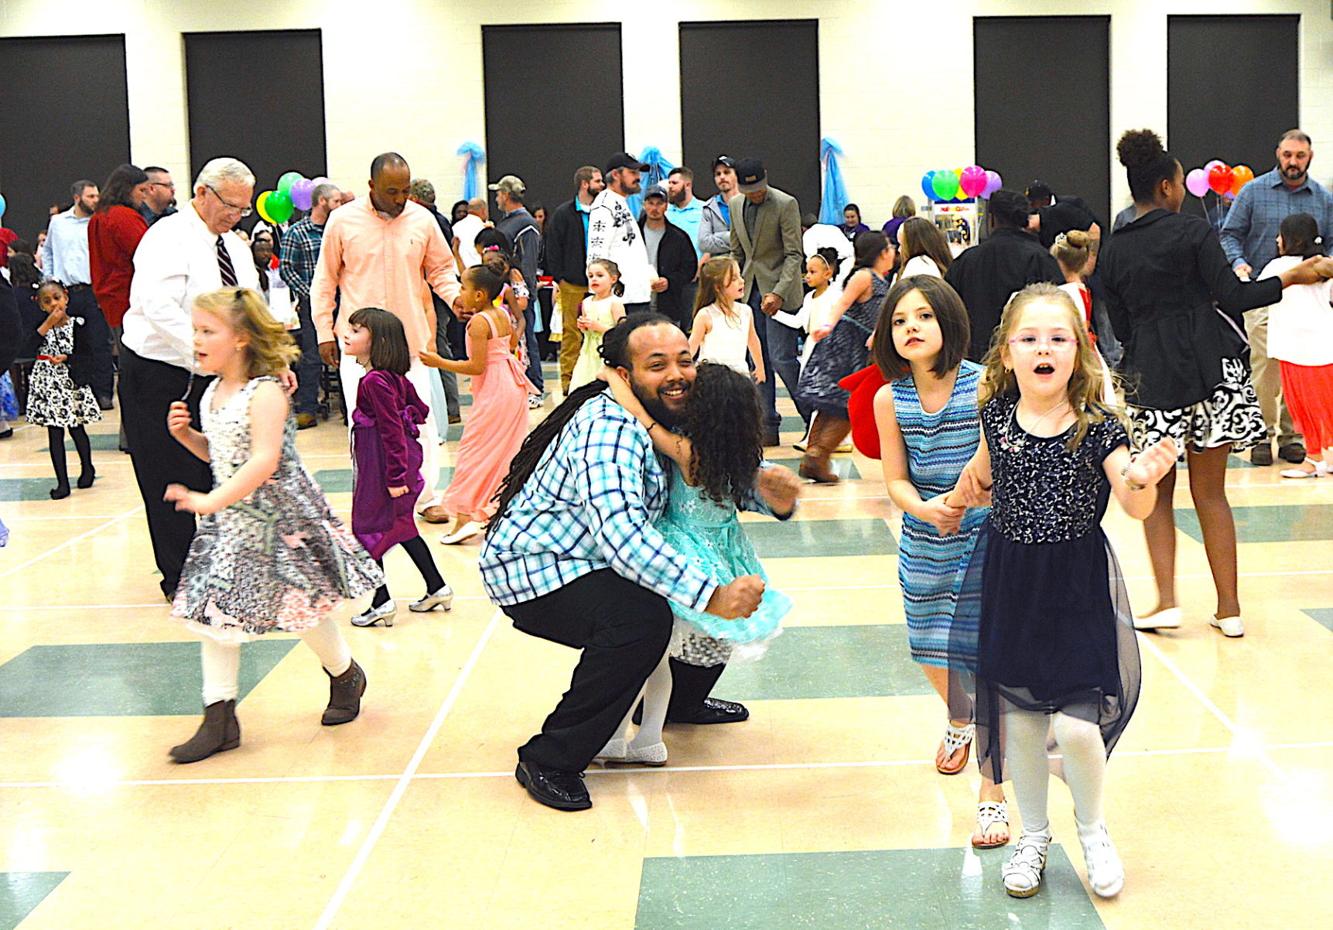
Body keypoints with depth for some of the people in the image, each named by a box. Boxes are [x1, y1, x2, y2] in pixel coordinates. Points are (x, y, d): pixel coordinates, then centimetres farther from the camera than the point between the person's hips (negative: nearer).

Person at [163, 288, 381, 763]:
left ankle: (346, 675, 36)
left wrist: (211, 501, -35)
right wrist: (185, 434, -1)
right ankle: (219, 720, 9)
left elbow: (264, 462, -30)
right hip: (230, 522, 8)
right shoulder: (212, 393, 5)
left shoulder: (265, 393, -20)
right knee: (212, 612, 3)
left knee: (302, 606, 8)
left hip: (280, 517, -8)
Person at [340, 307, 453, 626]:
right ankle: (437, 588, 26)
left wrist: (395, 477, -22)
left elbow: (391, 430, -23)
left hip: (378, 466, -10)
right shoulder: (395, 376, 6)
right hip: (401, 460, 10)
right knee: (402, 527, 20)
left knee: (367, 531, 2)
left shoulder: (374, 382, -22)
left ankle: (382, 603, 6)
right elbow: (419, 409, 15)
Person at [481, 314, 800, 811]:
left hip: (592, 561, 9)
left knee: (729, 585, 10)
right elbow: (619, 533, -40)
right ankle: (549, 760, -20)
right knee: (641, 618, -34)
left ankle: (677, 700, 32)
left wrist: (772, 493, -16)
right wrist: (710, 595, -43)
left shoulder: (674, 420, 0)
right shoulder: (609, 425, -28)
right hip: (530, 569, -9)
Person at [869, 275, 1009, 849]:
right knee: (932, 653, 17)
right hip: (923, 543, 4)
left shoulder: (983, 386, -13)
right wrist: (924, 509, -21)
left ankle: (992, 794, 5)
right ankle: (959, 723, 53)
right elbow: (896, 479, -1)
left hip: (985, 538, -4)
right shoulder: (889, 399, -3)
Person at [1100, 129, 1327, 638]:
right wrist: (1291, 277, 1)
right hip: (1209, 367, -2)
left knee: (1156, 492, 14)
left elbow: (1120, 326, 8)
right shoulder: (1193, 231, -5)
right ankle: (1229, 608, 9)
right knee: (1209, 492, 5)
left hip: (1149, 376, 2)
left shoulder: (1113, 251, 6)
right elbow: (1233, 296, -10)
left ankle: (1166, 600, 1)